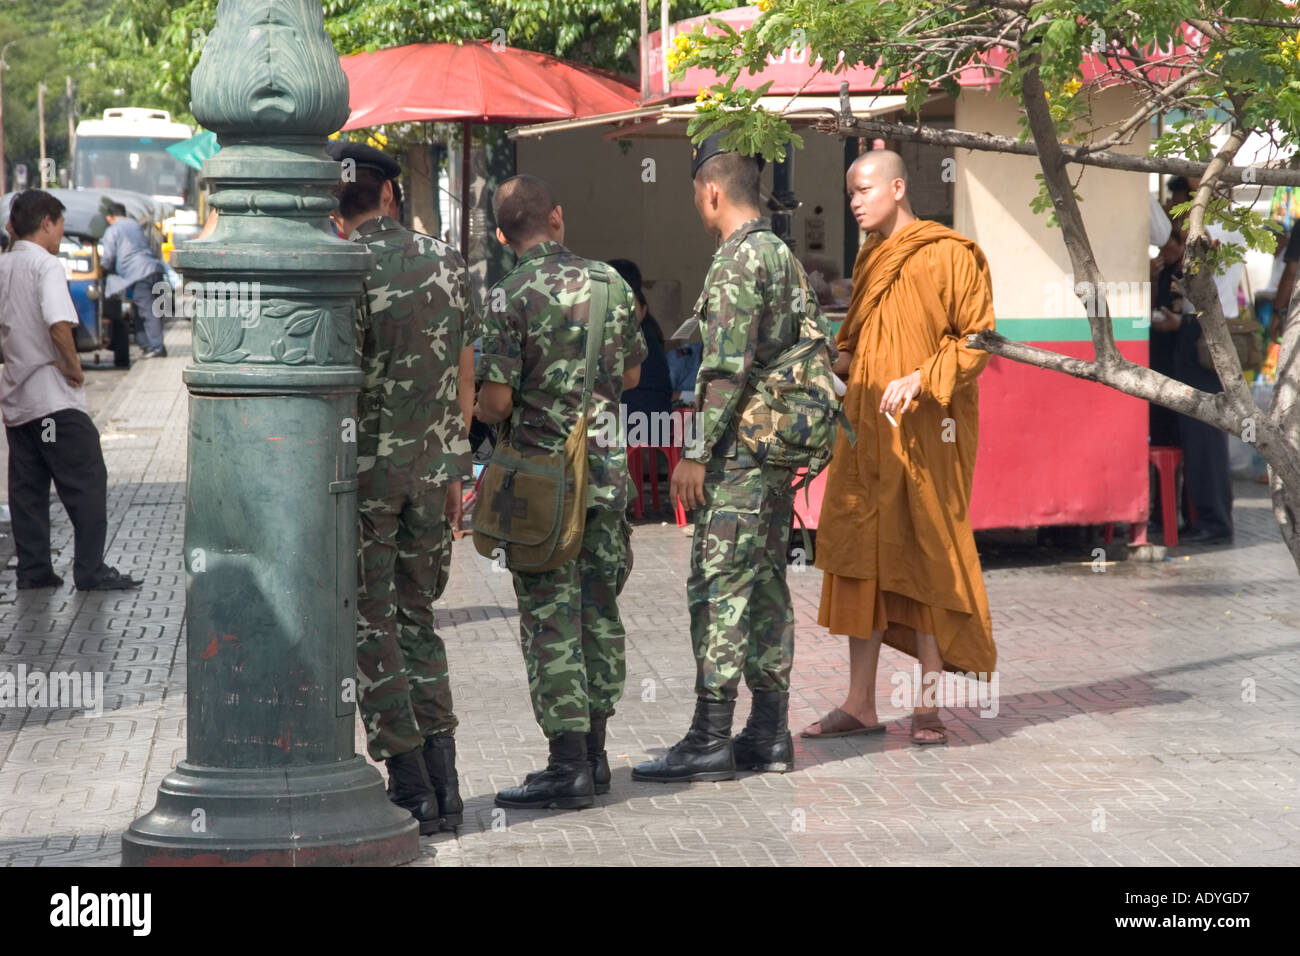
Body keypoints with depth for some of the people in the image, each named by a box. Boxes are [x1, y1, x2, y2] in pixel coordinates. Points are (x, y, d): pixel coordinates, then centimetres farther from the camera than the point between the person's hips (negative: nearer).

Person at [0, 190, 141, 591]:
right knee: (87, 482, -2)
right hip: (53, 396, -8)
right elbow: (58, 324, -27)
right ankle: (90, 570, -3)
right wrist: (74, 367, -14)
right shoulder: (45, 264, -14)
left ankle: (32, 569, 12)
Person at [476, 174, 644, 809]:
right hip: (606, 465, 5)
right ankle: (593, 752, 18)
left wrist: (482, 414, 8)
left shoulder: (511, 296, -12)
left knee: (551, 619, -2)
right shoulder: (610, 282, 4)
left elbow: (495, 402, -15)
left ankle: (569, 764, -4)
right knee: (599, 609, 12)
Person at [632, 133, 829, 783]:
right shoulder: (784, 256, 15)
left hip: (736, 455, -10)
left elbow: (725, 368, -21)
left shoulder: (735, 263, -14)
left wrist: (696, 454, -18)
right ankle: (769, 733, 15)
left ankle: (711, 739, -8)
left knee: (718, 589, -8)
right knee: (765, 585, 12)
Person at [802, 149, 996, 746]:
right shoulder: (869, 259, 15)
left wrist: (922, 378, -21)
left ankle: (927, 703, 6)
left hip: (926, 430, -7)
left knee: (927, 559, -1)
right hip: (866, 428, 7)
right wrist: (836, 361, 7)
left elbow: (978, 338, -10)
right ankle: (860, 703, 8)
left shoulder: (950, 255, -7)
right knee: (860, 559, 4)